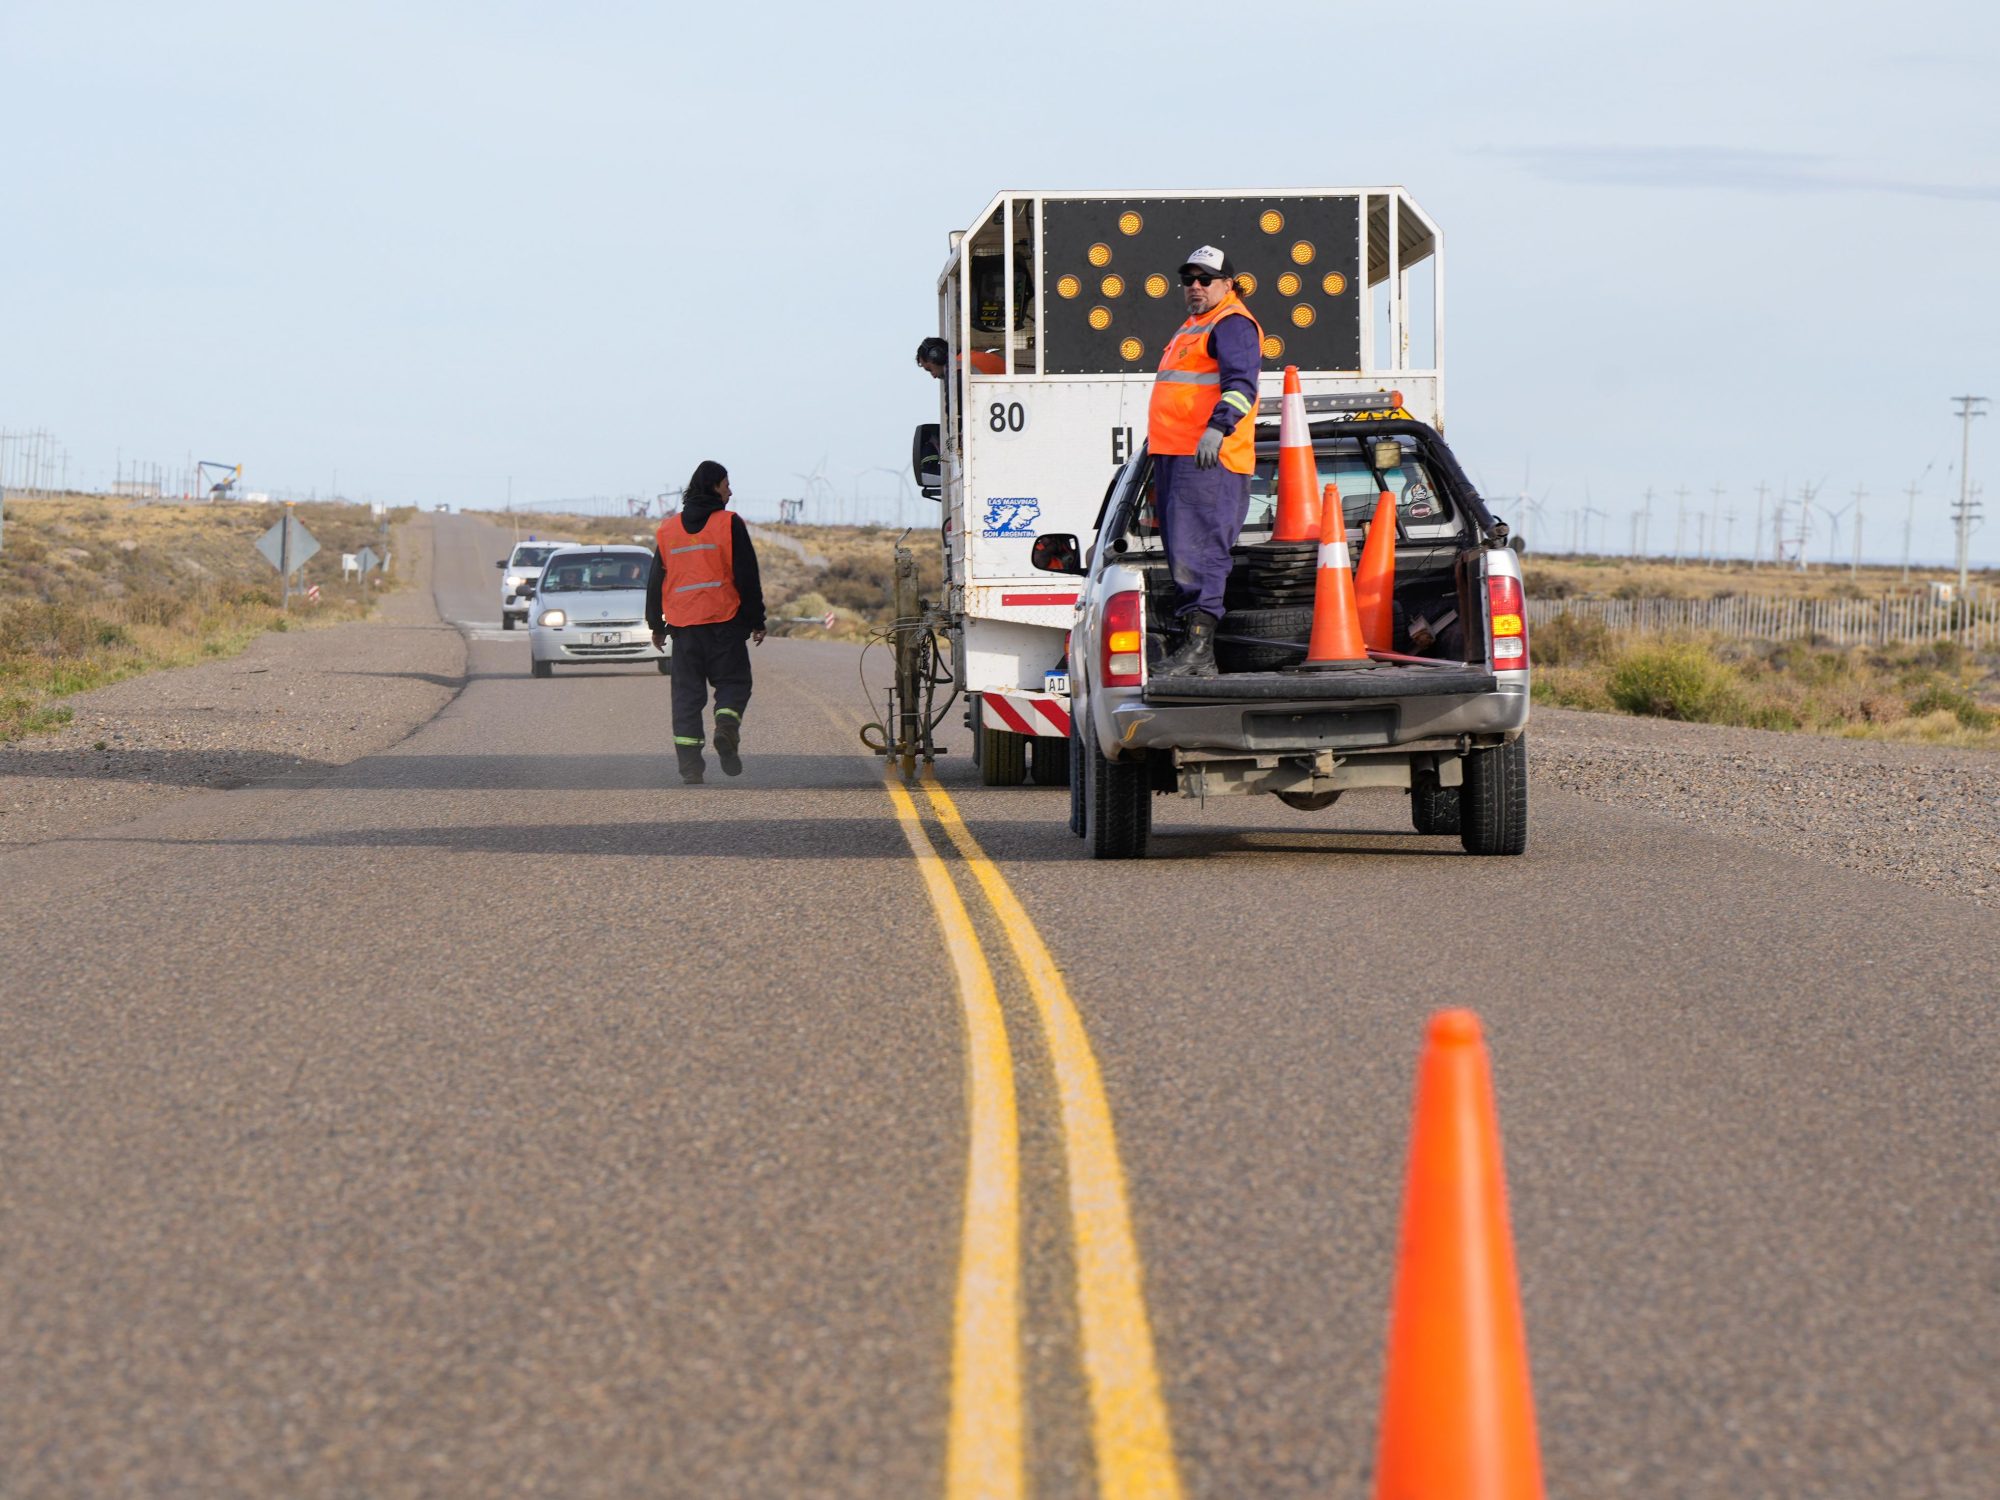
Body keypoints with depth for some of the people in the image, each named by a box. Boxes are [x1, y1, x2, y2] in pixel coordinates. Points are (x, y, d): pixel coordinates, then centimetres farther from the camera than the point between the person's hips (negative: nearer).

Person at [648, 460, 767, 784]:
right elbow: (747, 577, -4)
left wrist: (656, 625, 22)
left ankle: (689, 764, -3)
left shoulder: (669, 529, 11)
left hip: (683, 624, 3)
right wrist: (756, 621, 2)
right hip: (724, 622, -3)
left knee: (687, 692, 5)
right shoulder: (729, 524, -2)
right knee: (732, 682, 6)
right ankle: (726, 727, -23)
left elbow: (655, 581, 14)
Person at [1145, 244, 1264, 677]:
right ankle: (1194, 652, 12)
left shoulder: (1232, 324, -6)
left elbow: (1241, 383, -21)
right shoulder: (1192, 328, 26)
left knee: (1197, 552, -17)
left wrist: (1218, 428, -35)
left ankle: (1199, 650, -24)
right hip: (1174, 457, 11)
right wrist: (1159, 447, 33)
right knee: (1182, 555, 9)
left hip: (1208, 460, -11)